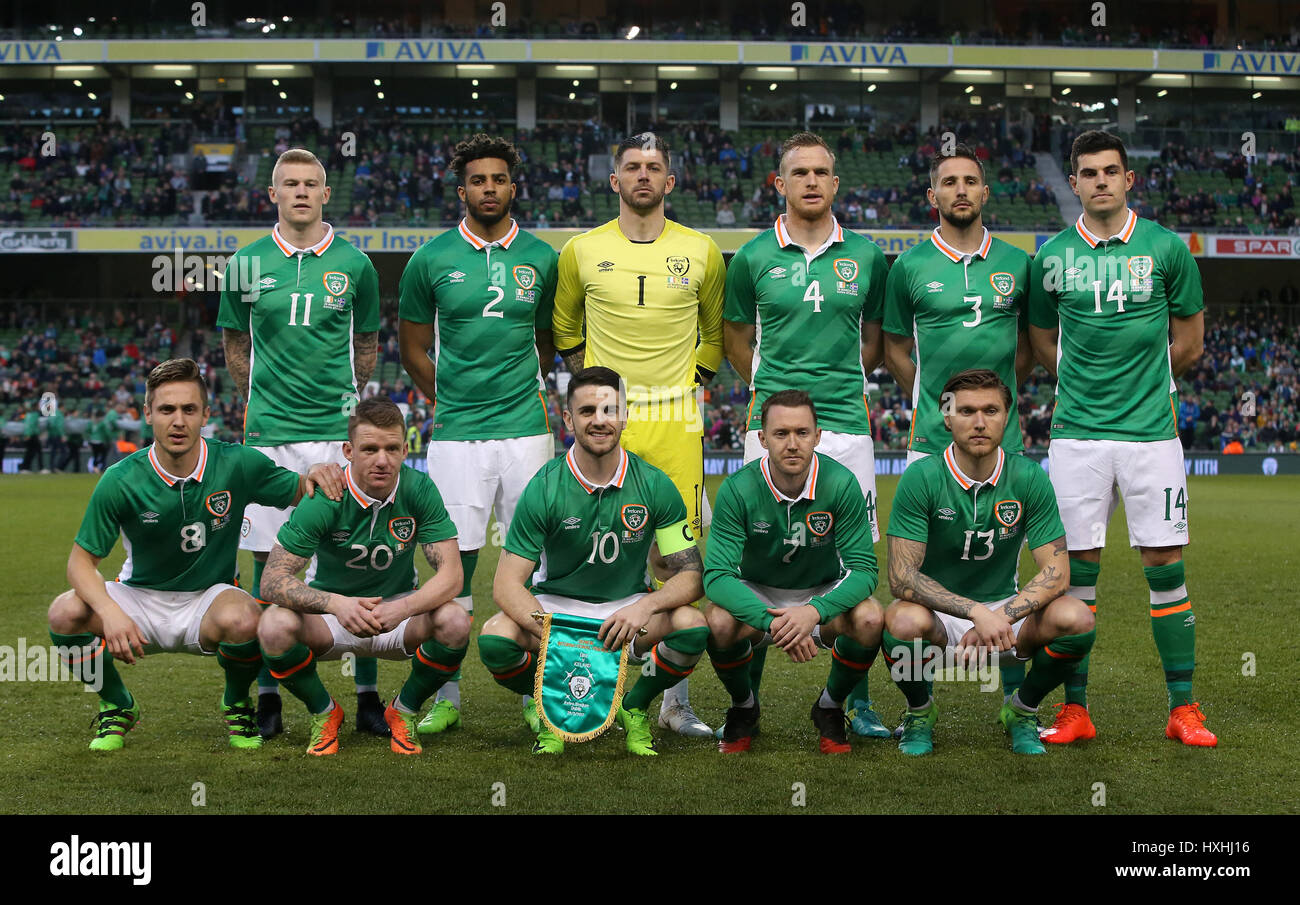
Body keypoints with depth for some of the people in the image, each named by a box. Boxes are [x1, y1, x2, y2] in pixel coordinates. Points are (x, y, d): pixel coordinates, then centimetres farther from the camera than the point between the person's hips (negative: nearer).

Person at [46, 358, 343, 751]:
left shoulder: (237, 464, -14)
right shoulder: (120, 481, -15)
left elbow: (298, 494, 2)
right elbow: (82, 559, -10)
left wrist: (314, 474, -24)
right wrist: (110, 613, -29)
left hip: (209, 600, -1)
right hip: (140, 598, 1)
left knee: (242, 620, -36)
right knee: (66, 613, -27)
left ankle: (237, 704, 0)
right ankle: (117, 706, 4)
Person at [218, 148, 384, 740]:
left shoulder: (353, 264, 4)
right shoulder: (248, 264, 6)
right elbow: (235, 344, 16)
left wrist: (342, 399, 10)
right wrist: (260, 402, 11)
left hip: (339, 431, -1)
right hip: (269, 432, 1)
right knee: (268, 561, 4)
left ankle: (367, 695, 8)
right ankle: (267, 697, 14)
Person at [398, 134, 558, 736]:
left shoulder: (541, 258, 7)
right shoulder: (431, 260, 3)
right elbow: (413, 349, 12)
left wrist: (523, 390, 12)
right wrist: (448, 402, 10)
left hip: (526, 428, 1)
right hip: (456, 433, -1)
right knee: (453, 559, 0)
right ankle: (446, 697, 10)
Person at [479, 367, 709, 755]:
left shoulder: (654, 486, -9)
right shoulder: (544, 489, -14)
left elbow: (690, 574, -10)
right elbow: (508, 583, -17)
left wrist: (645, 607, -31)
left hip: (628, 608, 1)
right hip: (555, 605, -1)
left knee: (693, 626, -30)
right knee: (496, 637, -31)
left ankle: (635, 708, 2)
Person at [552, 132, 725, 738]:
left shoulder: (700, 252, 6)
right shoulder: (581, 251, 5)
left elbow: (716, 327, 21)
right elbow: (563, 326, 20)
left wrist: (694, 380, 9)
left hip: (676, 421, 0)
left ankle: (675, 698, 9)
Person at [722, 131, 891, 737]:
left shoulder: (865, 256, 8)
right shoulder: (754, 257, 5)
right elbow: (737, 340, 15)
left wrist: (837, 384, 9)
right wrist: (776, 391, 8)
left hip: (845, 425, 1)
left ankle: (859, 702, 12)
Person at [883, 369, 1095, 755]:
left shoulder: (1029, 478, -10)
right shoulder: (921, 478, -16)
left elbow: (1056, 571, -13)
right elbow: (901, 577, -21)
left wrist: (1000, 617, -30)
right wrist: (976, 612, -34)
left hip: (1006, 610, 2)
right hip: (938, 611, -2)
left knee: (1075, 618, -26)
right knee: (905, 621, -37)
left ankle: (1021, 709, 4)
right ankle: (919, 711, -2)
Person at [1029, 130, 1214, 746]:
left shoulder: (1166, 248, 3)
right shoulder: (1052, 257, 5)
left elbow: (1189, 343, 11)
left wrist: (1140, 385, 9)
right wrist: (1089, 385, 9)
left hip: (1151, 432, -1)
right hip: (1077, 435, 1)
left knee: (1165, 564, 0)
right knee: (1076, 568, 2)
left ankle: (1183, 709, 9)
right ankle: (1074, 710, 10)